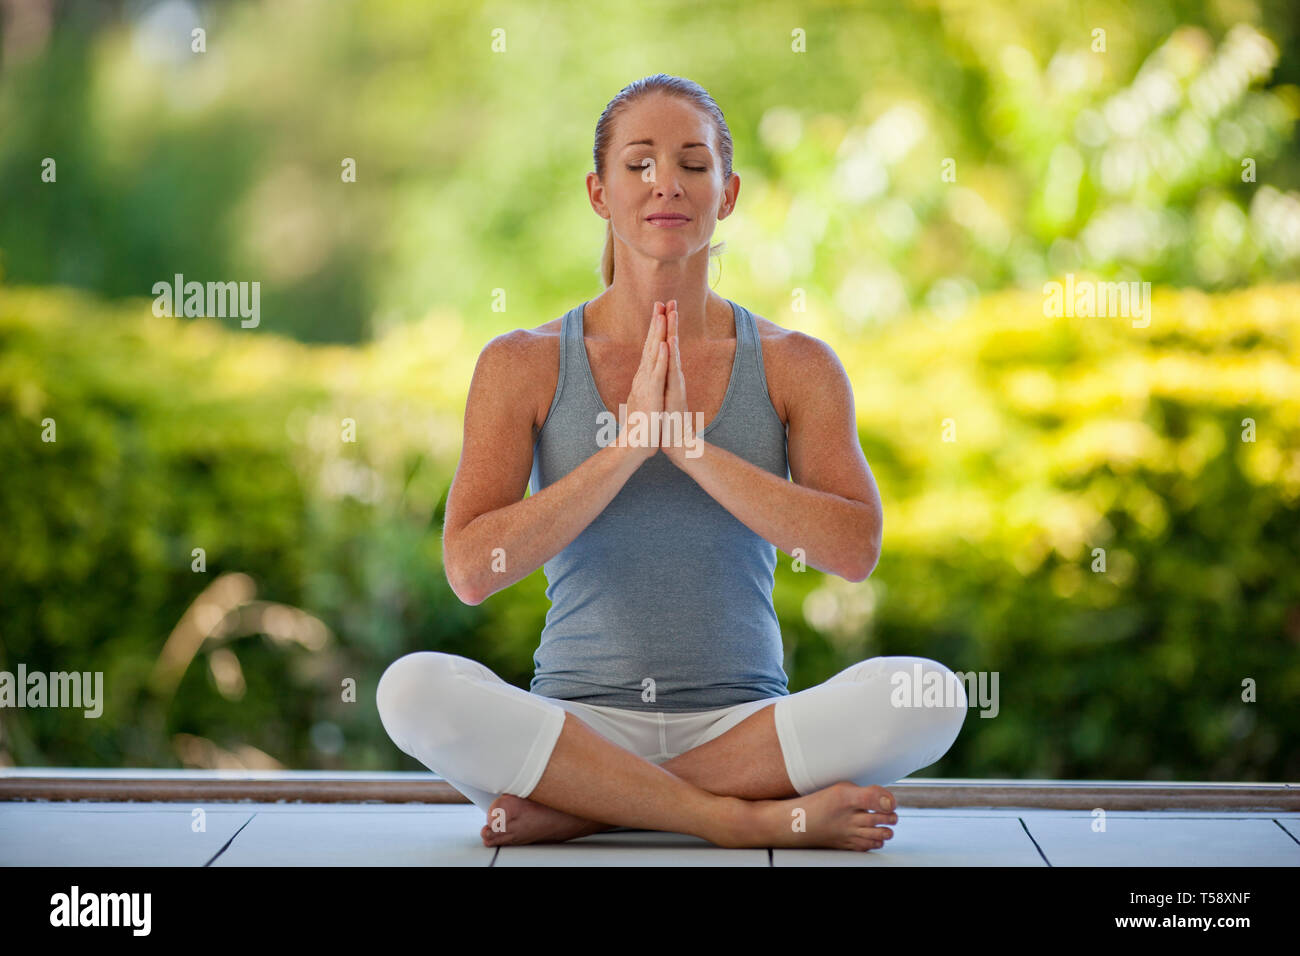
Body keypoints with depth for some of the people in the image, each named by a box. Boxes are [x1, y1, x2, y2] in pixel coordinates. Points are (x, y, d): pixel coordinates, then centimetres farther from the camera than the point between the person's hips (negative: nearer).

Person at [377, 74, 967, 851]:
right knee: (413, 687, -31)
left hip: (741, 725, 1)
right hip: (581, 720, -1)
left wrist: (689, 443, -15)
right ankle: (755, 816, -24)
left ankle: (581, 806, -19)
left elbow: (856, 548, -8)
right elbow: (471, 569, -7)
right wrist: (629, 444, -15)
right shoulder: (523, 367, 4)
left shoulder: (796, 367, 6)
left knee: (930, 694, -28)